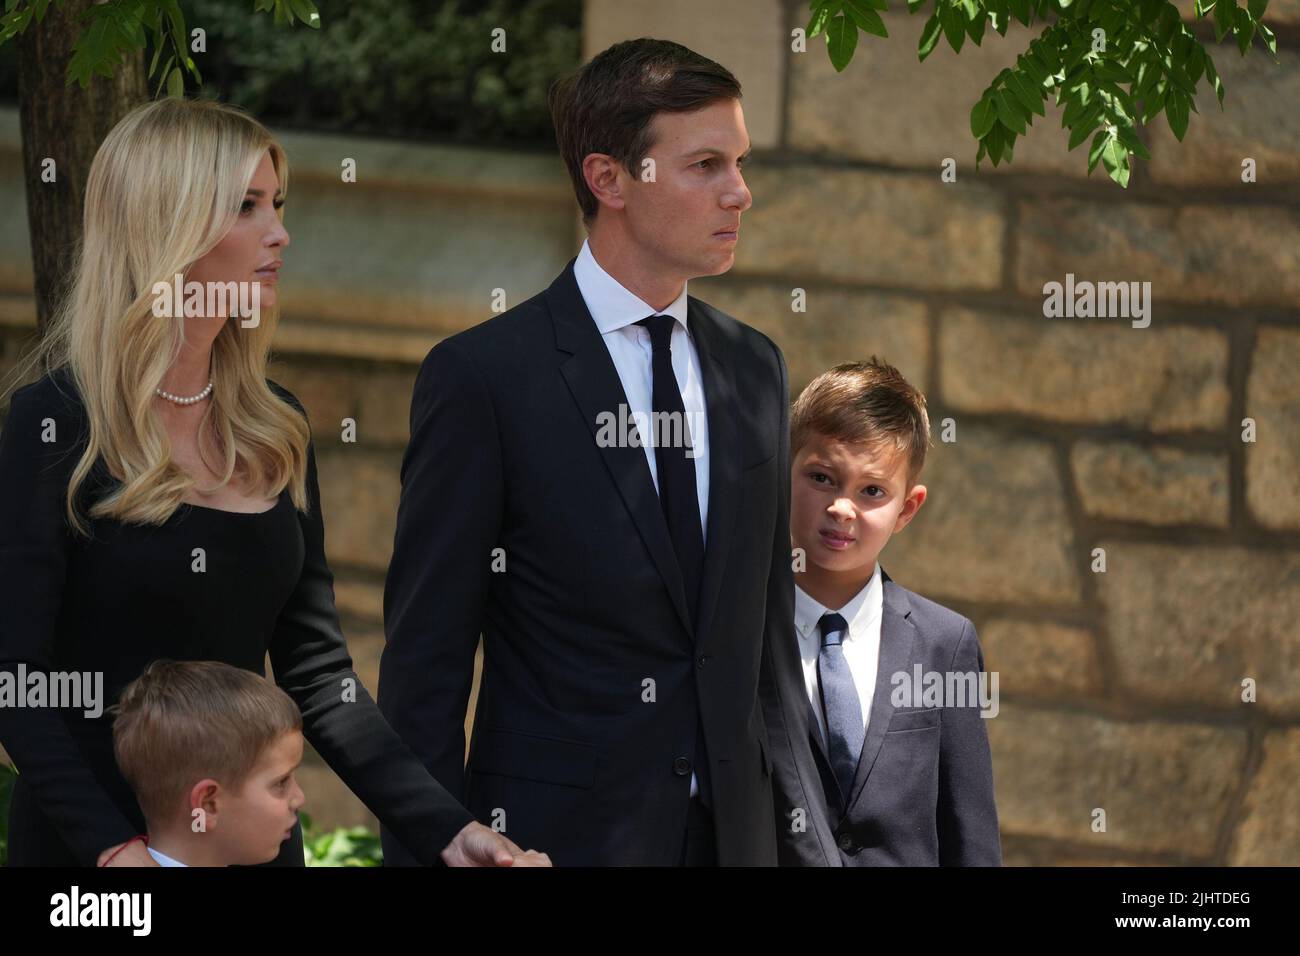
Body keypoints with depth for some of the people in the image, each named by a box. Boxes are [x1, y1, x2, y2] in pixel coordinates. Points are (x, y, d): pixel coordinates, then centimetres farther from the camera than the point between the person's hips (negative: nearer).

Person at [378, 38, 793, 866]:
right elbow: (424, 666, -7)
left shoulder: (756, 370, 11)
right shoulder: (482, 378, -7)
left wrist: (787, 826, 11)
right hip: (561, 829, -5)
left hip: (733, 828, 5)